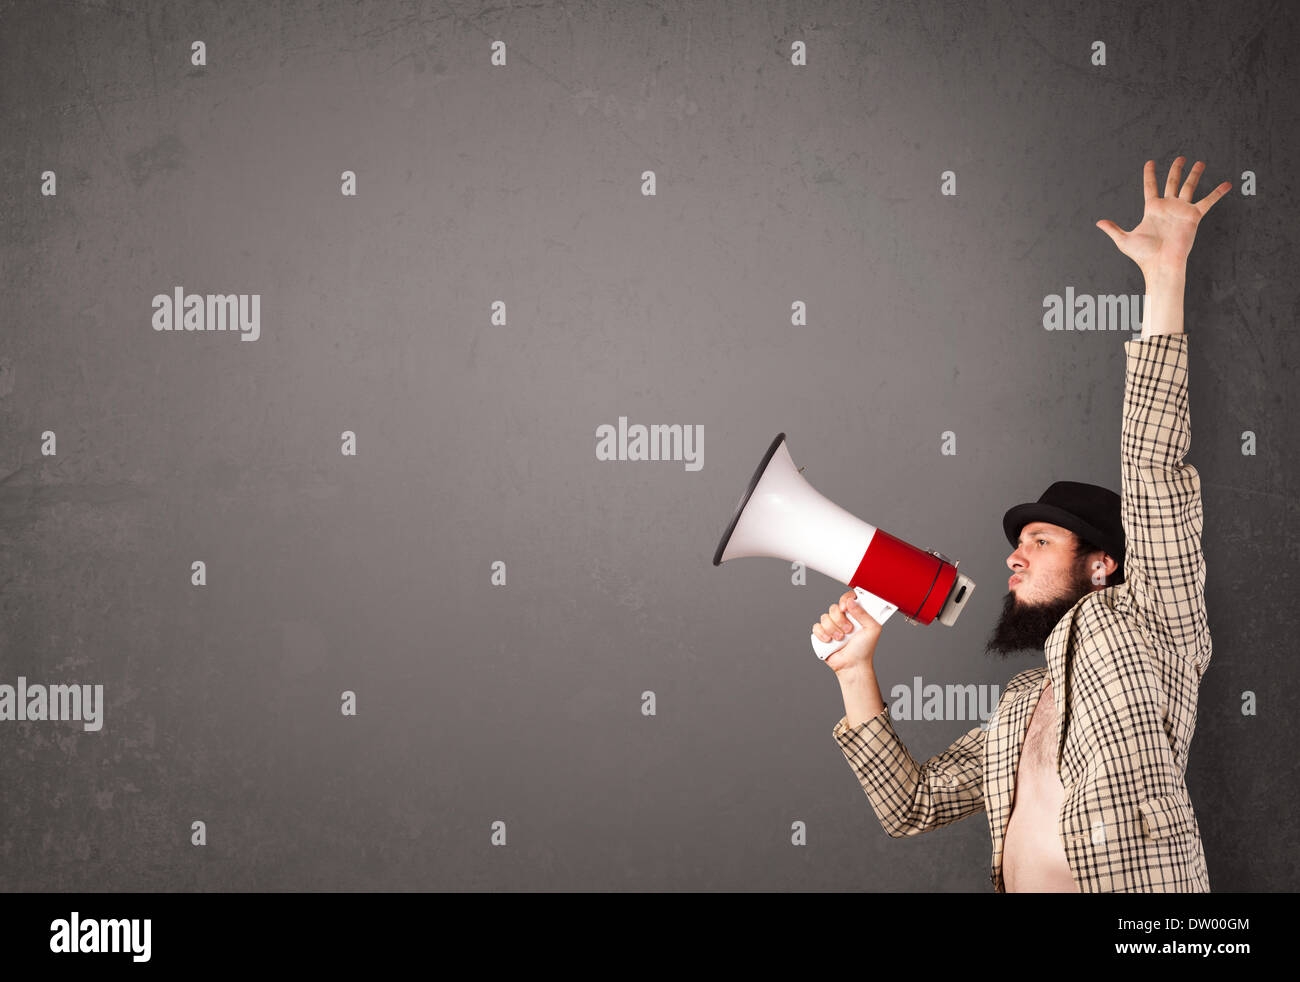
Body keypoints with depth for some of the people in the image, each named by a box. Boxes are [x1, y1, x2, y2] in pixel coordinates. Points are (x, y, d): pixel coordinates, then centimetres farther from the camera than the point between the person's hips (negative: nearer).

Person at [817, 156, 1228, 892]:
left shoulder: (1144, 624, 6)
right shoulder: (1021, 709, 25)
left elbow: (1155, 469, -2)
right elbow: (911, 805, 24)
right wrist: (857, 672, 17)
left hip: (1137, 895, -6)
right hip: (1021, 884, 6)